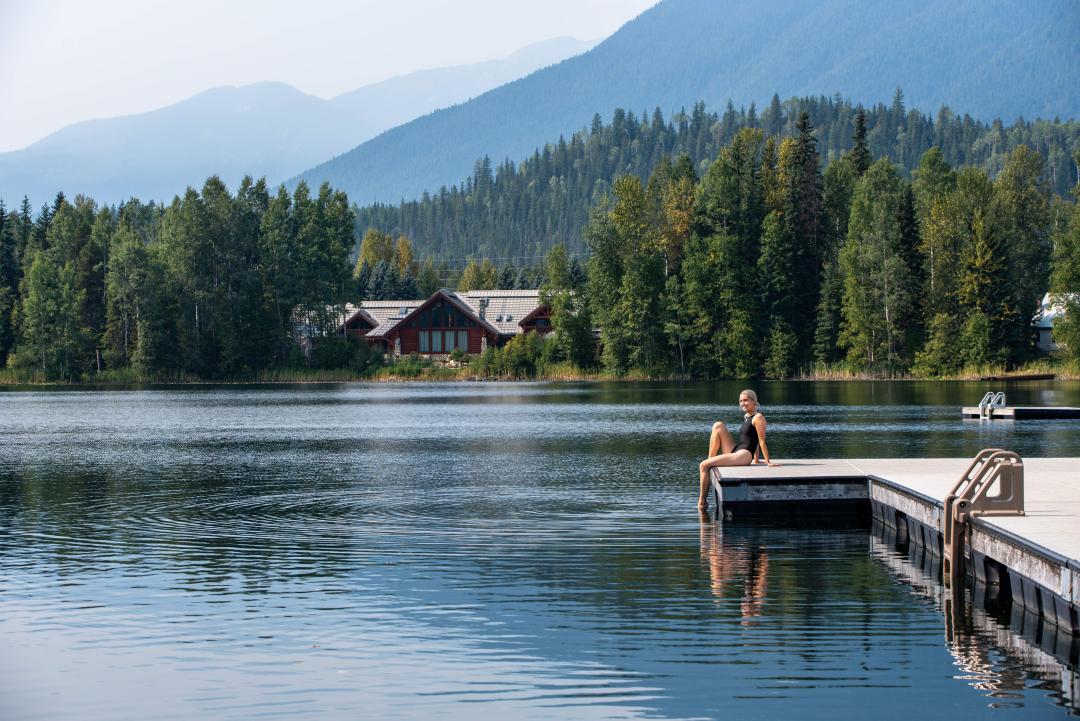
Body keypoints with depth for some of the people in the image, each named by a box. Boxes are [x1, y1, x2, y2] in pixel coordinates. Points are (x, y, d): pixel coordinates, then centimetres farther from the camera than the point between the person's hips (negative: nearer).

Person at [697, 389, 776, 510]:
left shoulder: (758, 417, -10)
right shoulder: (746, 416, 18)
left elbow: (761, 441, -11)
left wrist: (768, 461, -10)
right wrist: (756, 459, 27)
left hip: (744, 456, -9)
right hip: (734, 452, 9)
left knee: (704, 466, -14)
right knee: (718, 426, 0)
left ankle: (702, 500, -5)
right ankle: (710, 460, -1)